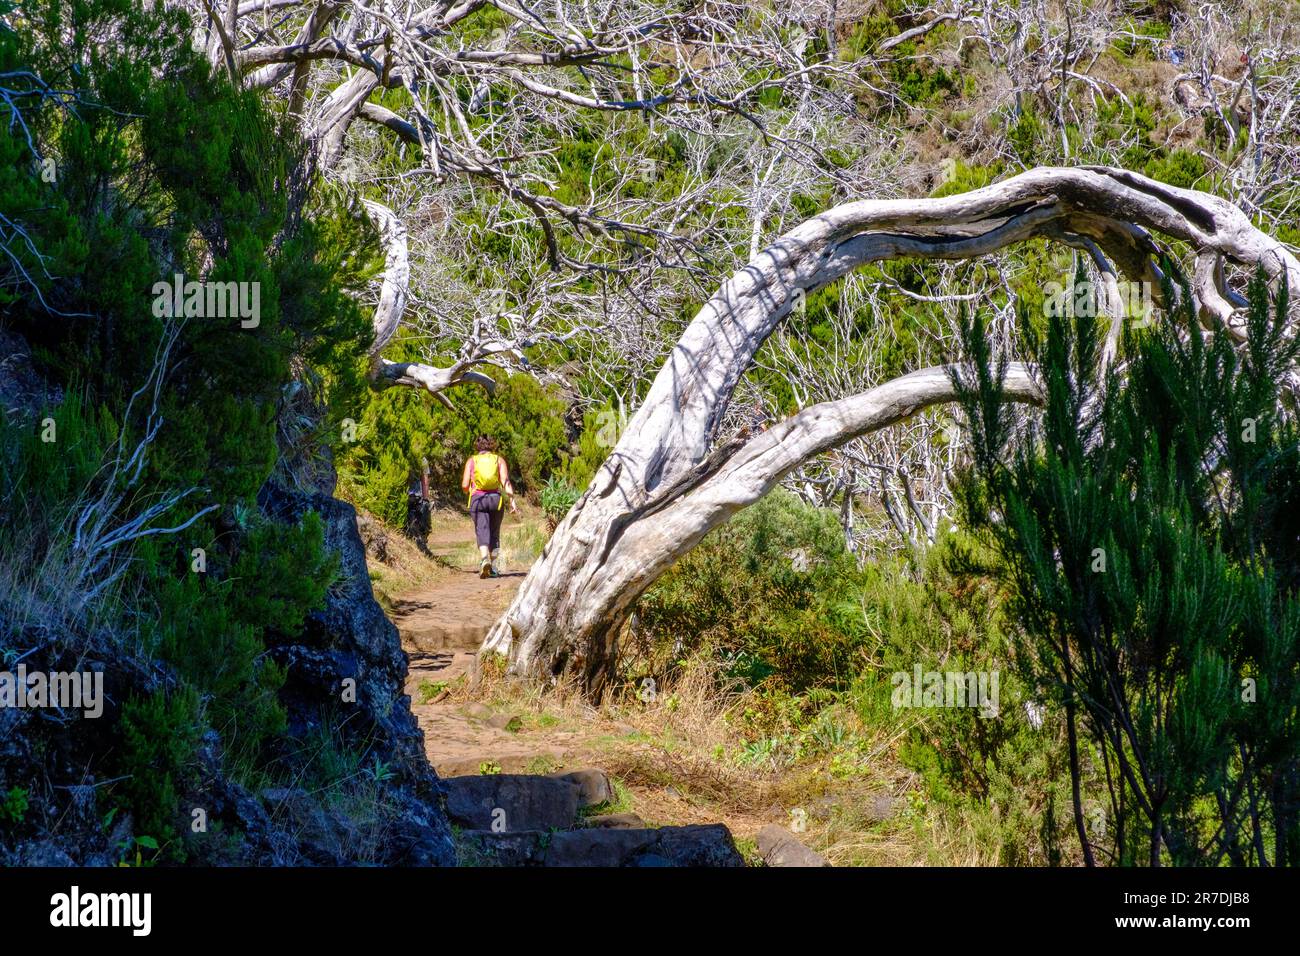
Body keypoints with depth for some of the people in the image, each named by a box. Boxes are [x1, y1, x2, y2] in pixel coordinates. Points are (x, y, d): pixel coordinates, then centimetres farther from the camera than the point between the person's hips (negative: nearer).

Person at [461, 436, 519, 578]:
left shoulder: (471, 461, 9)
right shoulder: (499, 460, 11)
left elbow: (464, 485, 3)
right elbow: (506, 482, -2)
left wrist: (469, 491, 25)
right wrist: (512, 500, -6)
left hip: (477, 499, -1)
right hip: (495, 498, 1)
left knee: (482, 533, -9)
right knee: (494, 534, 13)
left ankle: (484, 559, -34)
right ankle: (493, 567, 14)